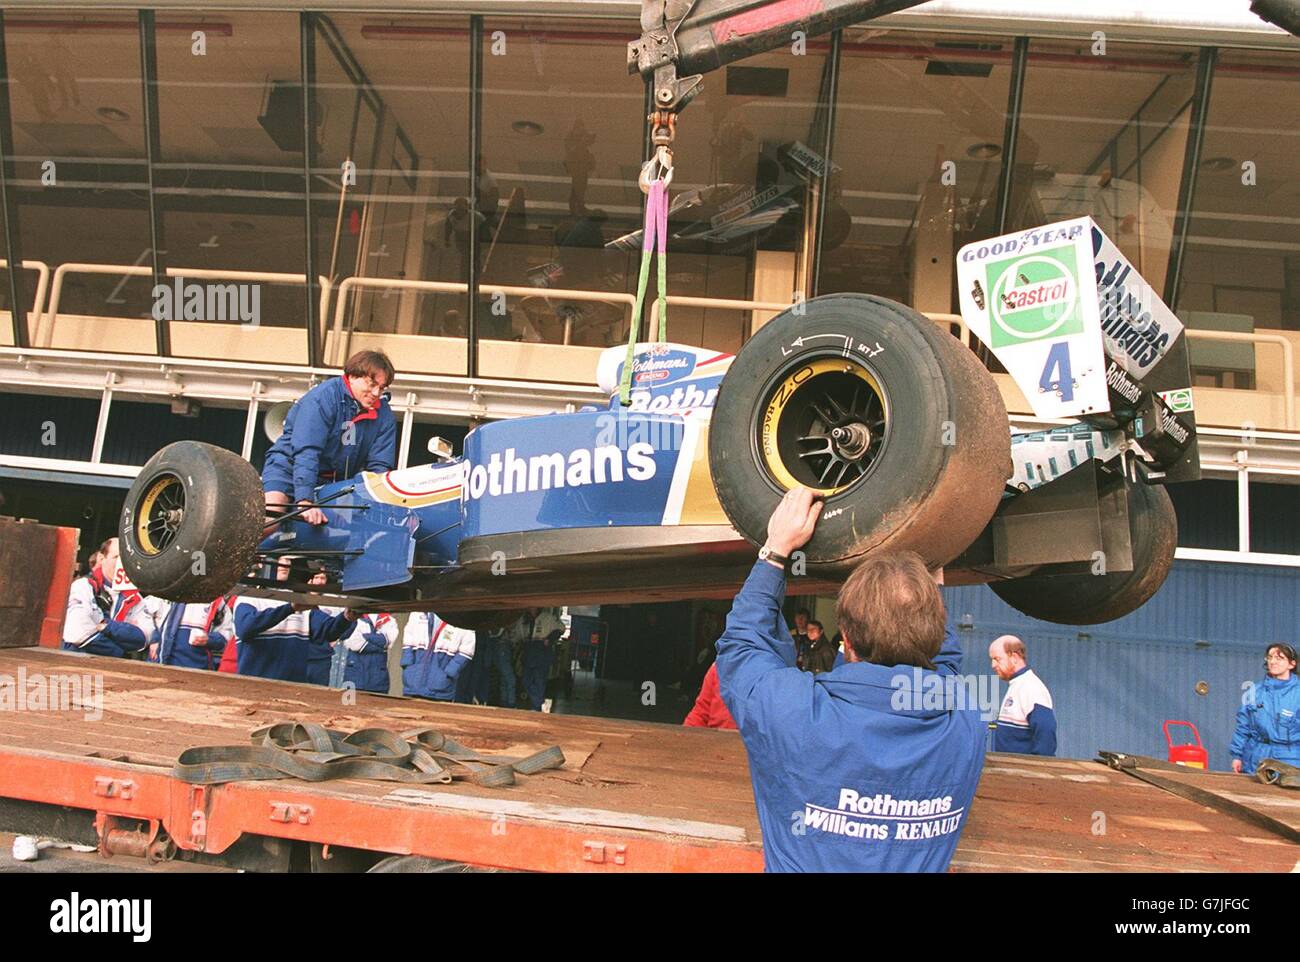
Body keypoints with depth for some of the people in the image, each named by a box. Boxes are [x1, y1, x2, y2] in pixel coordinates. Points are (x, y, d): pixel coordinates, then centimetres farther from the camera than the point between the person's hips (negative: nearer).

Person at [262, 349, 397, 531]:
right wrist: (305, 501, -38)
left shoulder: (384, 415, -3)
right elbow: (305, 451, -28)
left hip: (339, 480, 5)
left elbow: (380, 466, -4)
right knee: (268, 523, -28)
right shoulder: (322, 397, -19)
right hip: (291, 465, -5)